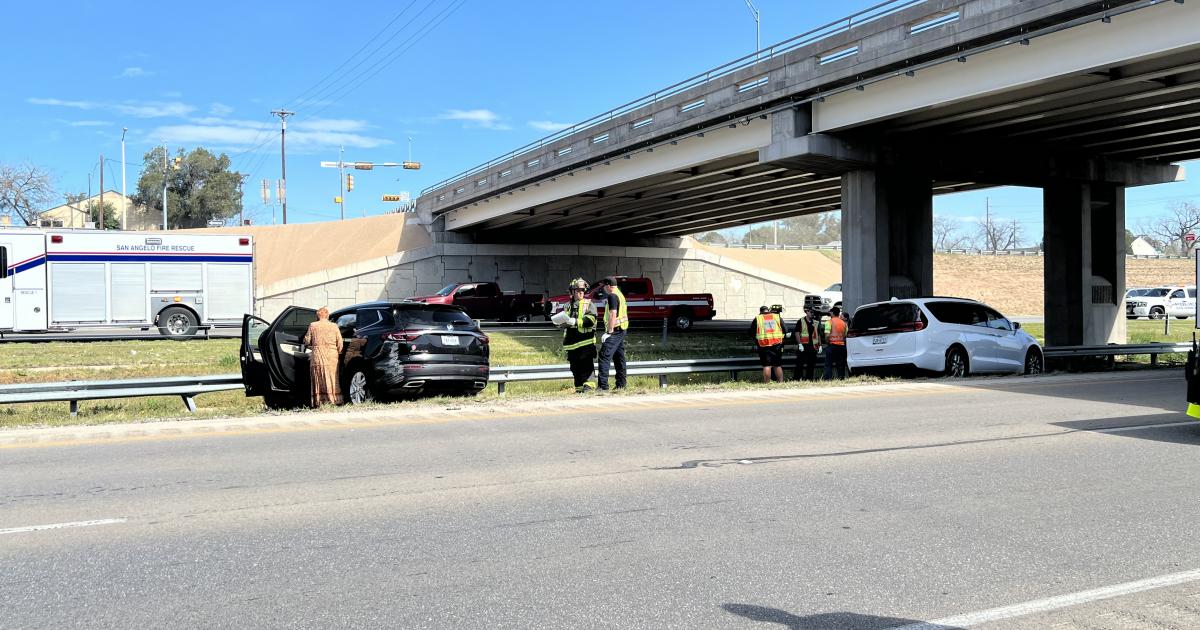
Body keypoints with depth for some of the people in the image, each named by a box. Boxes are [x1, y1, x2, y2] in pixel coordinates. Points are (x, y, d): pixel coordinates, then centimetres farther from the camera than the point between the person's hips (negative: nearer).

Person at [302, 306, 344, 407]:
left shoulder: (312, 326, 2)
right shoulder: (334, 326, 4)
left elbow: (307, 341, 6)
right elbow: (340, 343, 4)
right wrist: (338, 354, 18)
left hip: (317, 357, -1)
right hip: (332, 357, 1)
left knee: (318, 379, 4)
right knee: (333, 379, 6)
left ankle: (319, 402, 1)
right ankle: (335, 400, 5)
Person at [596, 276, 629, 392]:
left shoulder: (612, 296, -14)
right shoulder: (620, 294, 16)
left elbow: (613, 315, -21)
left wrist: (609, 332, -22)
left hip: (615, 330, -10)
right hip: (622, 329, 10)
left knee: (604, 356, -12)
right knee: (619, 357, 14)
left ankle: (603, 385, -17)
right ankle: (621, 384, 18)